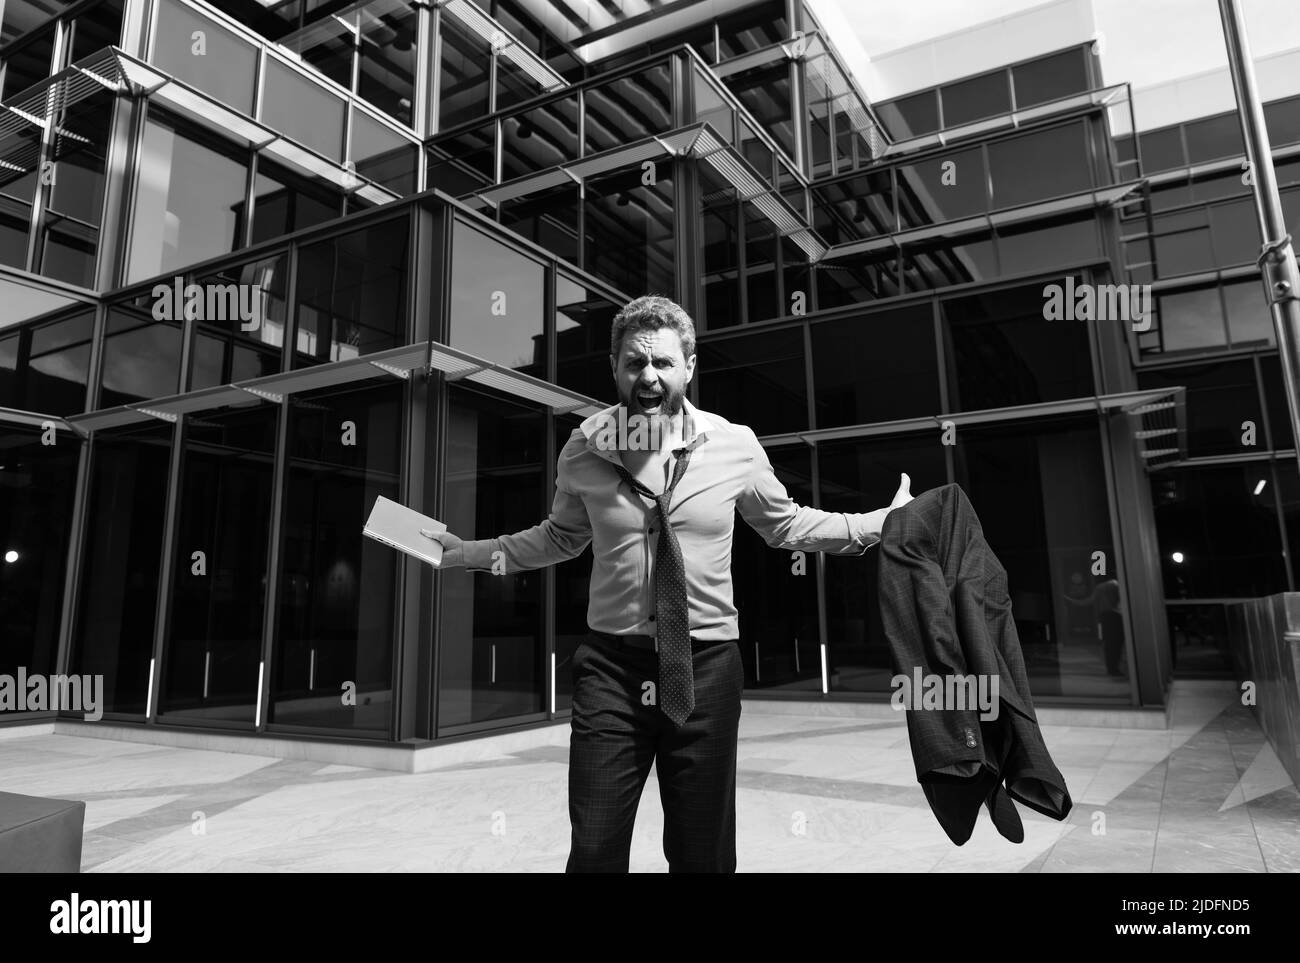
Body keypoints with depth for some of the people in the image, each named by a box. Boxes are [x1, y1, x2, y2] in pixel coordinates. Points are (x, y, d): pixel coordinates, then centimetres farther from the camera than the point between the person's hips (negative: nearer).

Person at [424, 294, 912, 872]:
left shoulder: (736, 446, -3)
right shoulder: (583, 451, -1)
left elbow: (785, 525, 13)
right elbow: (560, 537, 17)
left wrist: (881, 522, 8)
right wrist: (471, 553, 14)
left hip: (706, 666, 0)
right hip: (611, 665, 0)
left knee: (704, 856, 12)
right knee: (593, 853, 2)